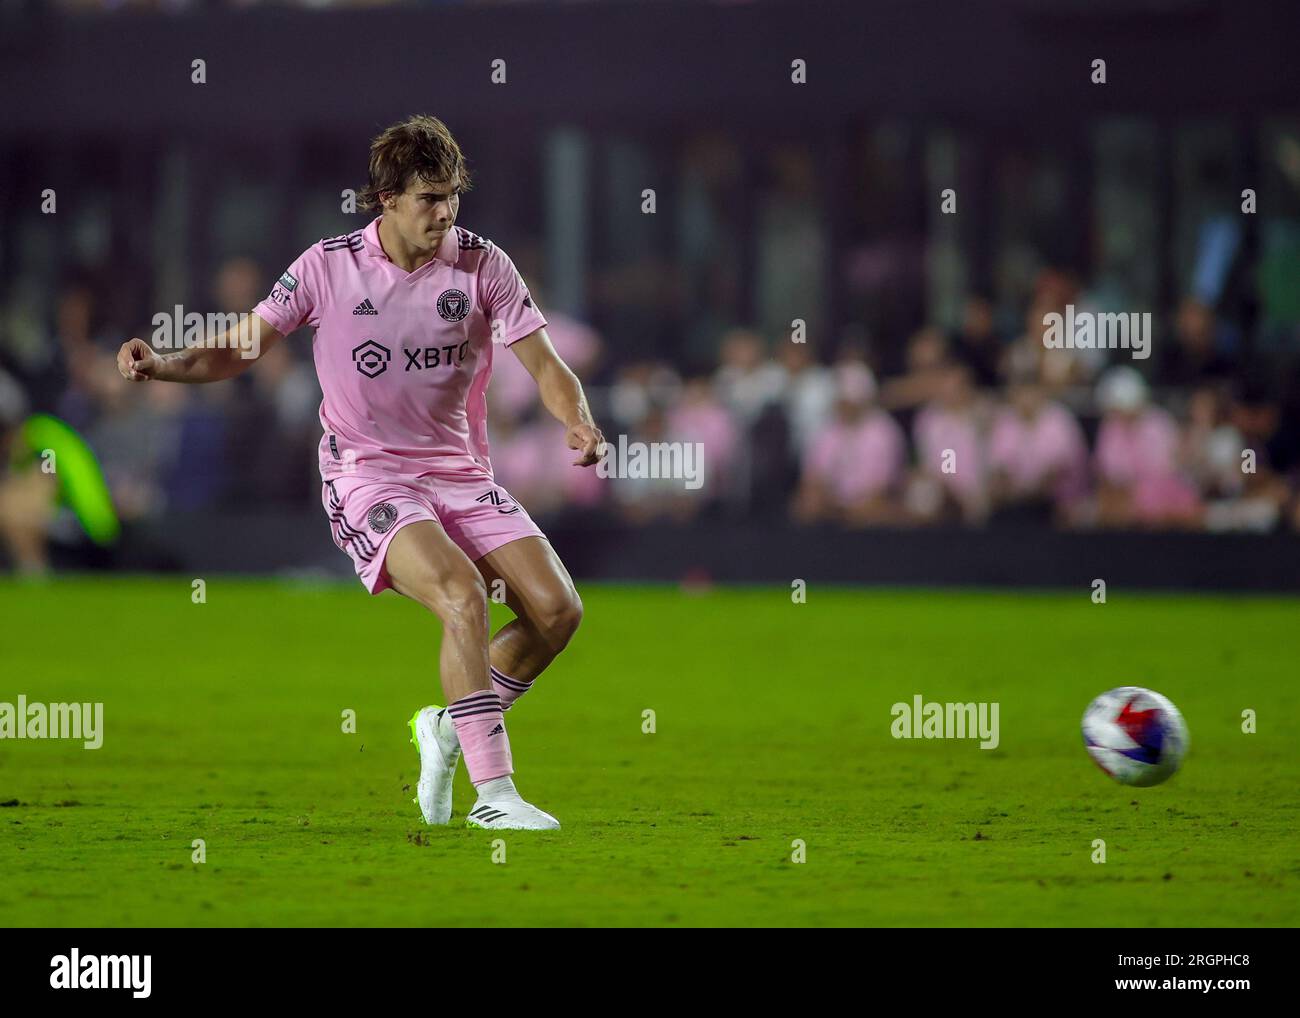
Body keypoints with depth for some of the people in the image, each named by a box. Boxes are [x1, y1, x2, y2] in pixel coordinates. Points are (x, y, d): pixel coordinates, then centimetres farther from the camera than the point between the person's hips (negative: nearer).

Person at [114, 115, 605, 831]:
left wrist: (576, 422, -22)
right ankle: (492, 792, -29)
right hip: (367, 472, -4)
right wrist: (161, 366, -20)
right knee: (463, 596, -29)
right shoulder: (329, 266, -7)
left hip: (462, 474, 4)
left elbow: (544, 365, -1)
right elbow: (236, 351, -1)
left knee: (557, 609, -11)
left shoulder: (481, 263, -2)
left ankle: (448, 731, 11)